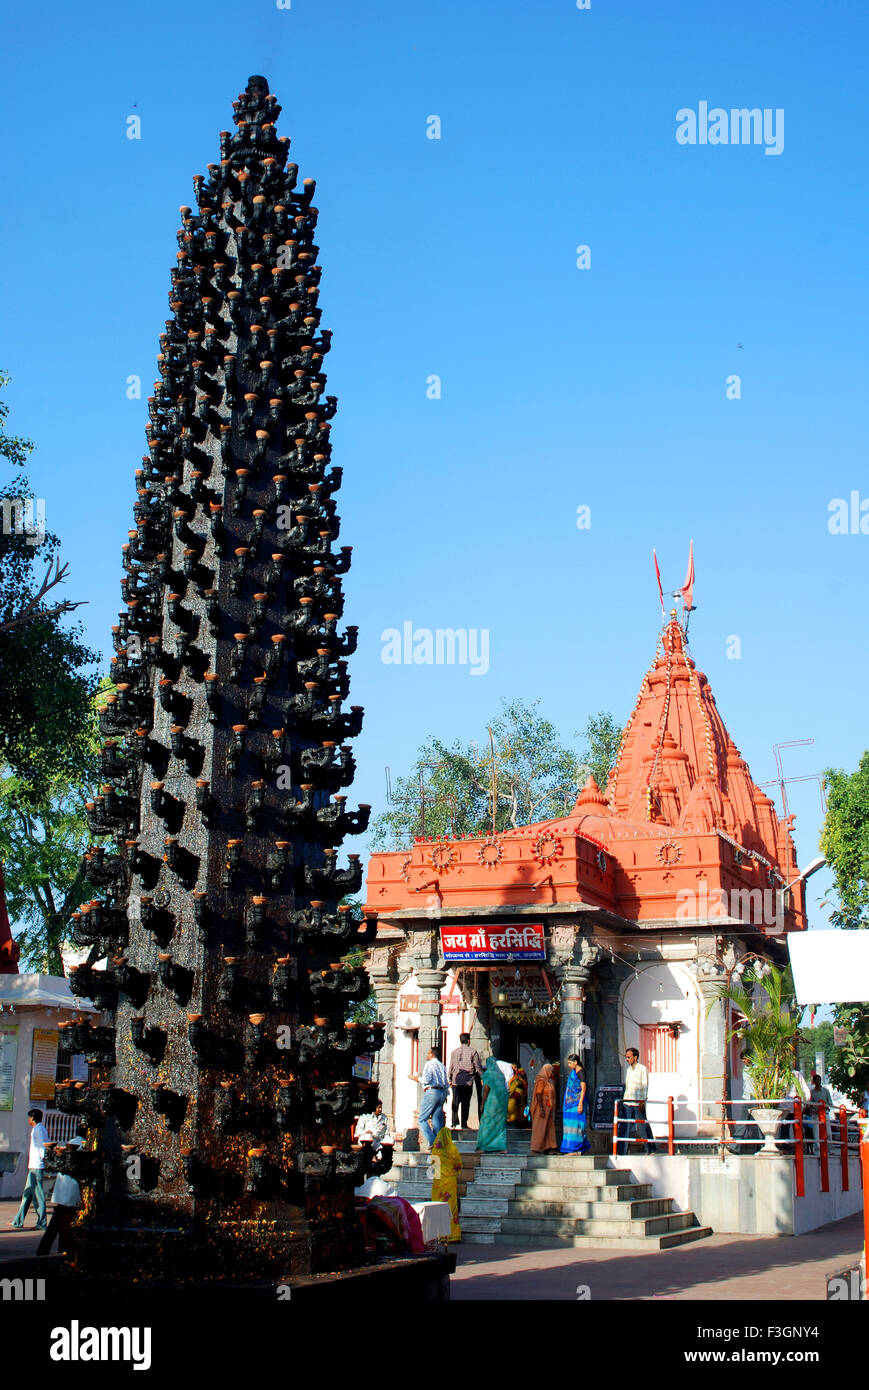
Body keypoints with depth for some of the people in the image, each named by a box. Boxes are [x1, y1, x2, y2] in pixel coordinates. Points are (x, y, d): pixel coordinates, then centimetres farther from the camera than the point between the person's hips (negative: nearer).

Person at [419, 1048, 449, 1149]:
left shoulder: (429, 1064, -4)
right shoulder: (442, 1066, 17)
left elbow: (426, 1079, -15)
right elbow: (446, 1082, 18)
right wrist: (446, 1095, 22)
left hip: (431, 1092, -7)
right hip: (442, 1092, 7)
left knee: (422, 1119, -2)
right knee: (437, 1120, 8)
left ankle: (432, 1142, -16)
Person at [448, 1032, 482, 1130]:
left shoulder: (454, 1052, 8)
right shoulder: (473, 1051, -2)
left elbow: (451, 1067, 11)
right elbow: (478, 1066, -1)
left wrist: (449, 1079, 21)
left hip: (456, 1081, 2)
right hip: (468, 1081, -2)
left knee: (455, 1102, 8)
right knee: (465, 1103, 3)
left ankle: (454, 1123, 1)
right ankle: (464, 1124, 2)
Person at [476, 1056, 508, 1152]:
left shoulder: (487, 1074, -8)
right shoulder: (500, 1074, 11)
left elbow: (486, 1089, -12)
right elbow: (504, 1089, 12)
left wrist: (483, 1104, -8)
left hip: (491, 1101, -6)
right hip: (501, 1101, 6)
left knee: (487, 1123, -1)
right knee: (500, 1123, 9)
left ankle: (484, 1147, -2)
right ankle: (500, 1146, 5)